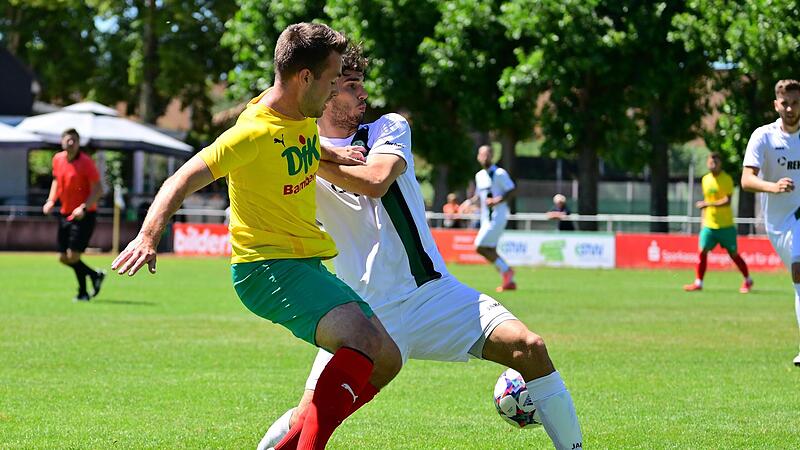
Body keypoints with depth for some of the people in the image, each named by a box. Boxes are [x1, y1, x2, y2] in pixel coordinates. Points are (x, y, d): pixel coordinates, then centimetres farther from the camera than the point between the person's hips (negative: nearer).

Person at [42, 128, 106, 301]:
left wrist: (84, 208, -27)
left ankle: (83, 292, 7)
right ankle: (95, 275, 27)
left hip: (84, 215, -7)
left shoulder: (86, 162, -13)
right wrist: (51, 201, 7)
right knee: (63, 258, 6)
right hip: (65, 214, 7)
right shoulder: (57, 159, 5)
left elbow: (98, 190, -14)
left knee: (73, 256, -15)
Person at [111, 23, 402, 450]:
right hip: (266, 266, -10)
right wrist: (148, 236, -34)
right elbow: (181, 181, -21)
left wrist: (332, 154, 17)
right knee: (365, 337, -30)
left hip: (305, 264, 10)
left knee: (385, 361, 8)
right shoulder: (254, 133, -19)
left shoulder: (302, 113, 7)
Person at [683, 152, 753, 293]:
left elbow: (727, 201, -19)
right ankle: (698, 283, -4)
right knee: (702, 251, -8)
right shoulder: (705, 179, 9)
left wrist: (707, 204, -27)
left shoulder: (727, 179, -10)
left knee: (733, 254, 4)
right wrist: (704, 218, 19)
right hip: (709, 224, 5)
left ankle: (748, 281, 21)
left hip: (725, 225, -5)